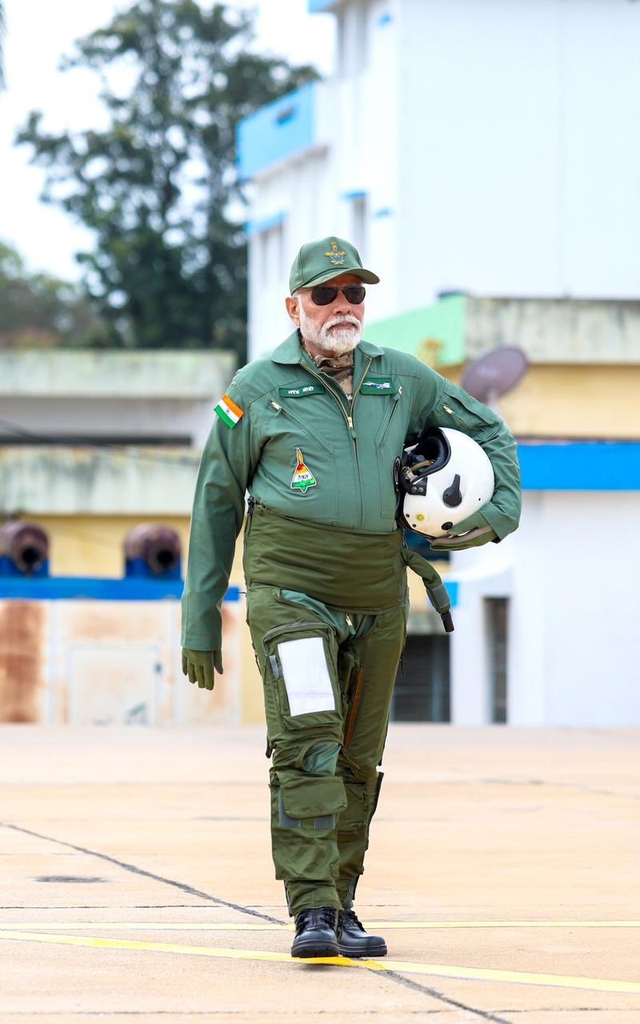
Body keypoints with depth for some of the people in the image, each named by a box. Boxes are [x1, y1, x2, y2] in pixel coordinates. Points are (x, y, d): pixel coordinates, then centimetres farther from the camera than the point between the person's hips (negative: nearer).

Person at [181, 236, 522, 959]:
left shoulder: (404, 380, 9)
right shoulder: (257, 390, 1)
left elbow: (488, 432, 25)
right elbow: (215, 506, 6)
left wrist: (501, 514, 9)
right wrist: (200, 622, 5)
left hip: (377, 597, 4)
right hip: (290, 589, -4)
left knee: (359, 759, 8)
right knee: (307, 740, -18)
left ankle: (341, 905, 18)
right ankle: (312, 910, -22)